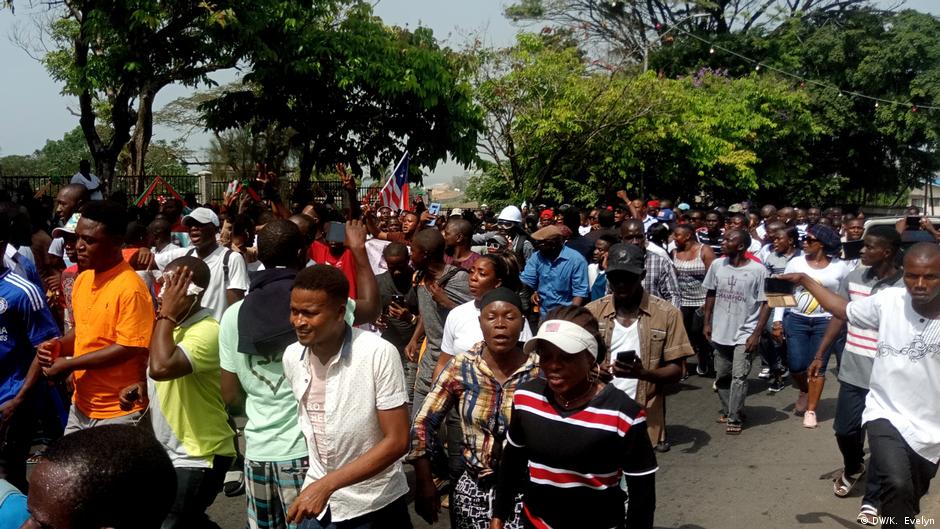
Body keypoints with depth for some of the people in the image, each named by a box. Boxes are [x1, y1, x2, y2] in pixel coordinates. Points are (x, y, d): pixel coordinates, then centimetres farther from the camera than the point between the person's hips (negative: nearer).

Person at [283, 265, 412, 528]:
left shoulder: (379, 354, -21)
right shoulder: (291, 356, -4)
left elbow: (397, 441, -20)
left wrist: (327, 484, -24)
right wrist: (317, 486, 4)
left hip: (376, 505, -3)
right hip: (316, 501, 4)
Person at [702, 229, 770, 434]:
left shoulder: (758, 270, -13)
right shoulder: (717, 265, -1)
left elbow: (766, 303, -9)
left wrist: (757, 334, -13)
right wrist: (707, 323, 9)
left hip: (744, 334, -5)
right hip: (720, 332, 5)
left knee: (739, 377, -8)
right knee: (722, 376, 14)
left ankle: (734, 418, 2)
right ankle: (727, 410, 31)